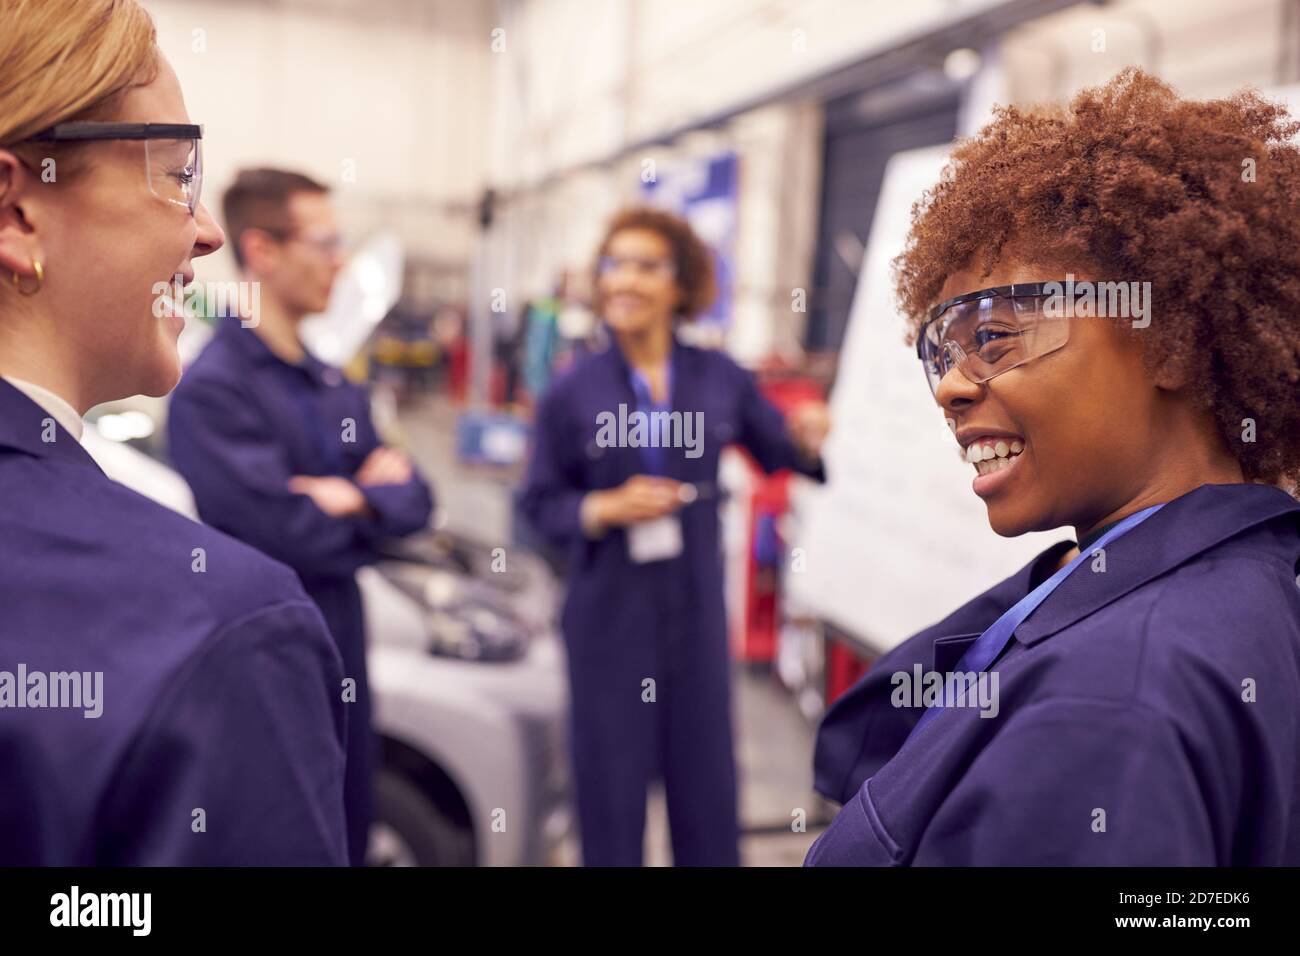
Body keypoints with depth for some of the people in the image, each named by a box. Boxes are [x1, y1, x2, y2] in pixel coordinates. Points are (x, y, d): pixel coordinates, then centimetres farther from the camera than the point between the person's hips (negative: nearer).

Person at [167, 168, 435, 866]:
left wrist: (358, 499, -15)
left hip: (342, 665, 8)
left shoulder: (335, 387, 10)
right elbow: (286, 532, -25)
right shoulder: (212, 389, -17)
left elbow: (413, 499, 6)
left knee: (347, 841, 18)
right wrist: (373, 499, -8)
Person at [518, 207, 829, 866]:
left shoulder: (721, 379, 0)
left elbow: (777, 451, 9)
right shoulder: (572, 392, -4)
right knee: (612, 785, 8)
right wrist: (606, 508, -17)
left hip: (698, 611, 2)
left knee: (708, 781, 10)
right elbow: (539, 503, 0)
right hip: (610, 614, -1)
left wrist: (807, 442, -13)